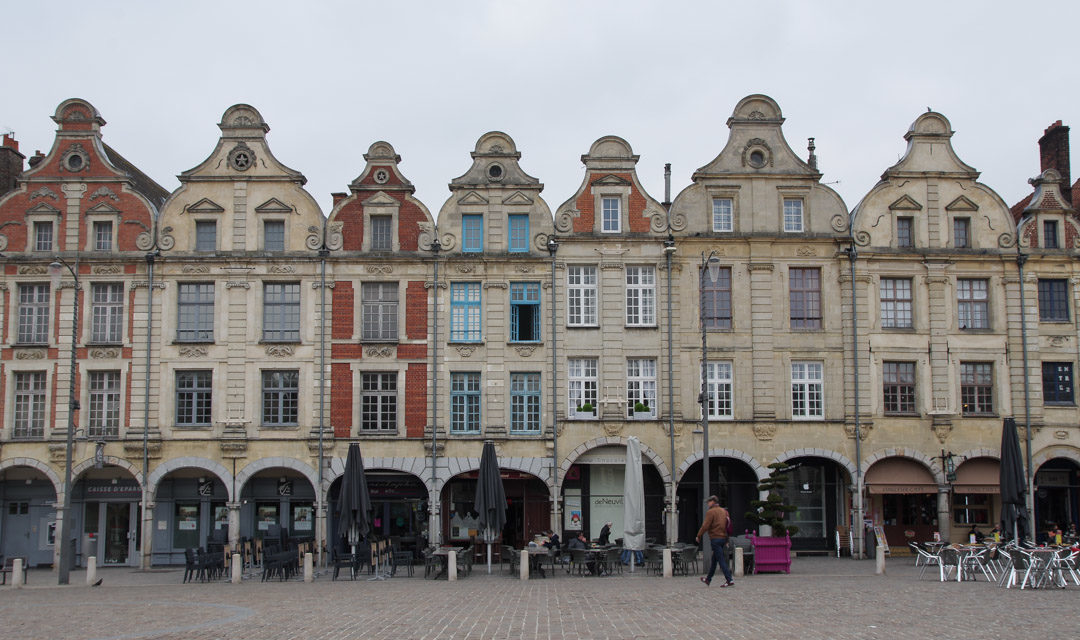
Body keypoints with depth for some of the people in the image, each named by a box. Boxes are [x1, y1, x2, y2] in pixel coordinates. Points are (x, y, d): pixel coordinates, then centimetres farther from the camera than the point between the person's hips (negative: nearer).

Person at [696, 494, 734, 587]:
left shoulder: (710, 512, -10)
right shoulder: (724, 511, 13)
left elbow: (705, 525, -15)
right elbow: (728, 525, 16)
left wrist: (698, 536, -2)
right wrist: (727, 540, 19)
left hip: (715, 538, -8)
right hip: (723, 538, 8)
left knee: (721, 560, -8)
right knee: (714, 559, 18)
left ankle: (729, 580, -14)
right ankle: (708, 579, 30)